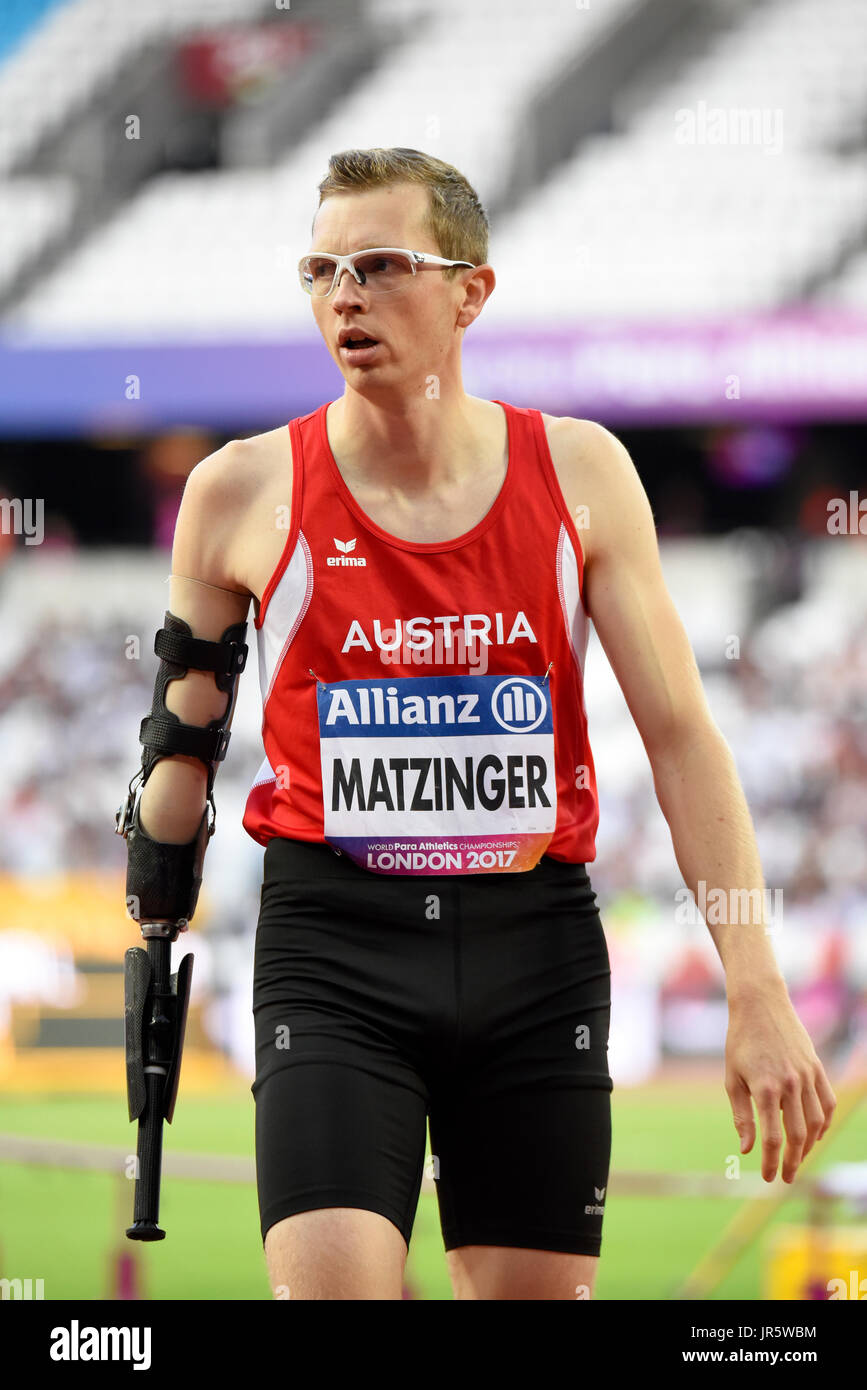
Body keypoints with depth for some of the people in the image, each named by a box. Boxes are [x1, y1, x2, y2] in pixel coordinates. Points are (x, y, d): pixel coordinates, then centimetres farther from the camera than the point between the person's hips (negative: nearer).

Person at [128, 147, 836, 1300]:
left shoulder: (578, 471, 3)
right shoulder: (247, 491, 0)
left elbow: (682, 735, 2)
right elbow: (182, 742, 11)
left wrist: (758, 996, -4)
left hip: (537, 940, 2)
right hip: (333, 944, -2)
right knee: (332, 1286, -18)